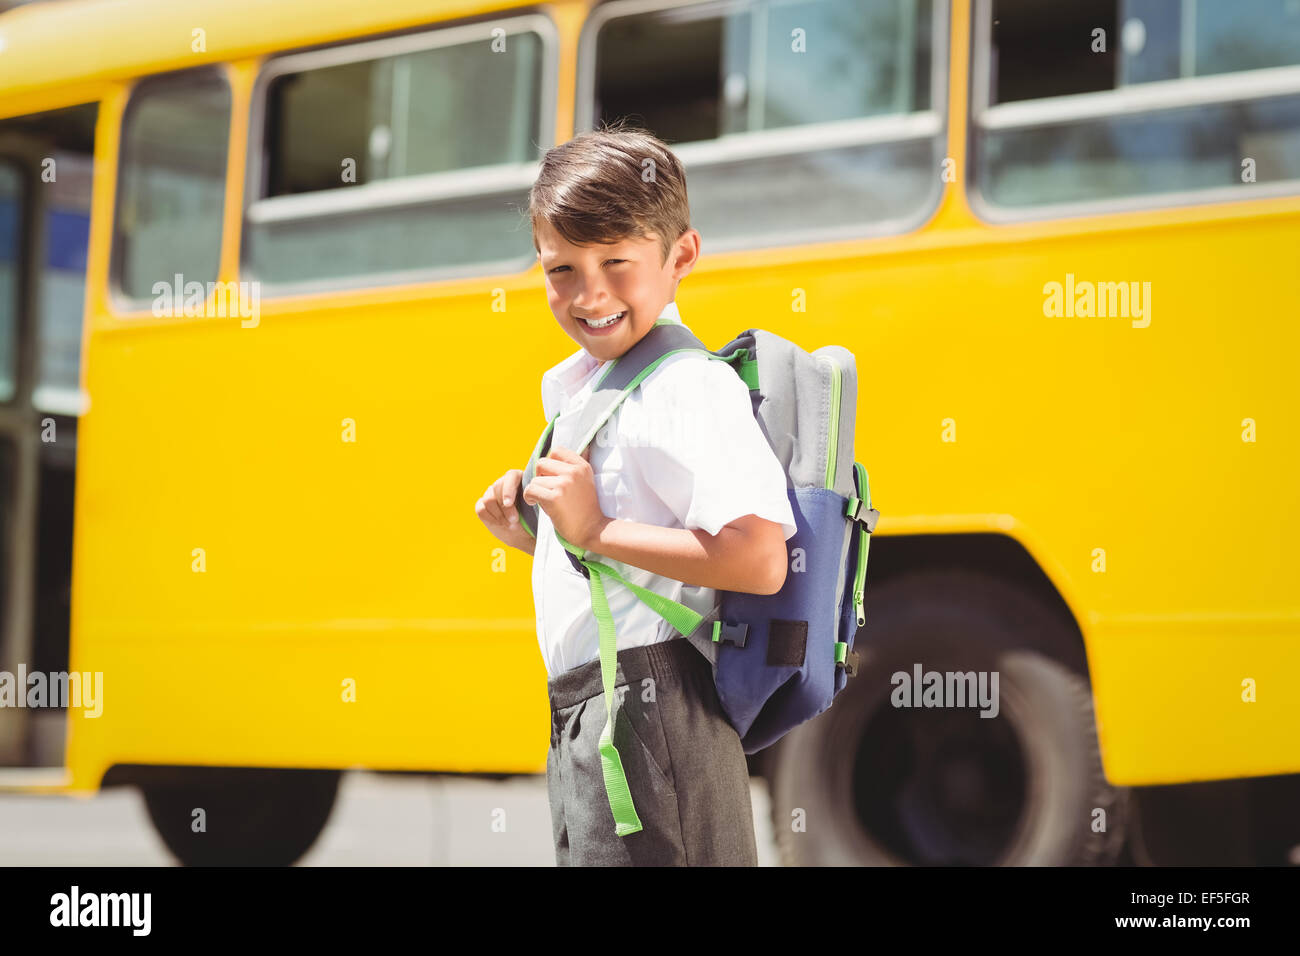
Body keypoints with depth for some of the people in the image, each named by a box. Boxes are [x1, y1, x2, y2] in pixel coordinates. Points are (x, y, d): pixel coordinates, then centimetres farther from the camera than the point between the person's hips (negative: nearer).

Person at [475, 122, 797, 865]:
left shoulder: (690, 390, -13)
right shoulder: (579, 392, 16)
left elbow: (758, 561, -24)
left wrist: (595, 530, -21)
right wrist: (529, 534, 7)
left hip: (649, 714, -10)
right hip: (582, 720, 10)